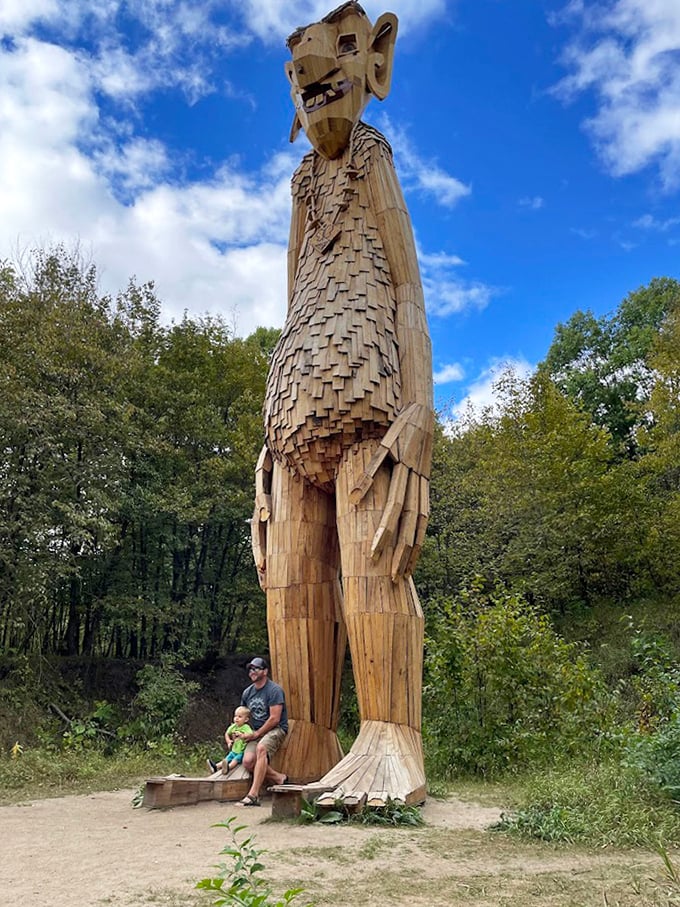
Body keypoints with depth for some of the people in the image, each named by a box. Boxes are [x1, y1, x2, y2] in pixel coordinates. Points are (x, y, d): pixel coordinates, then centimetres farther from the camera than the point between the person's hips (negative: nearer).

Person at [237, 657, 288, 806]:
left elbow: (274, 719, -14)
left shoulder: (274, 690, -9)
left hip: (276, 729, -6)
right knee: (248, 761, -21)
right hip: (256, 733, 6)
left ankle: (253, 794, -37)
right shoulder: (247, 692, 12)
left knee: (261, 748, -36)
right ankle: (279, 777, -4)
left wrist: (256, 734, -12)